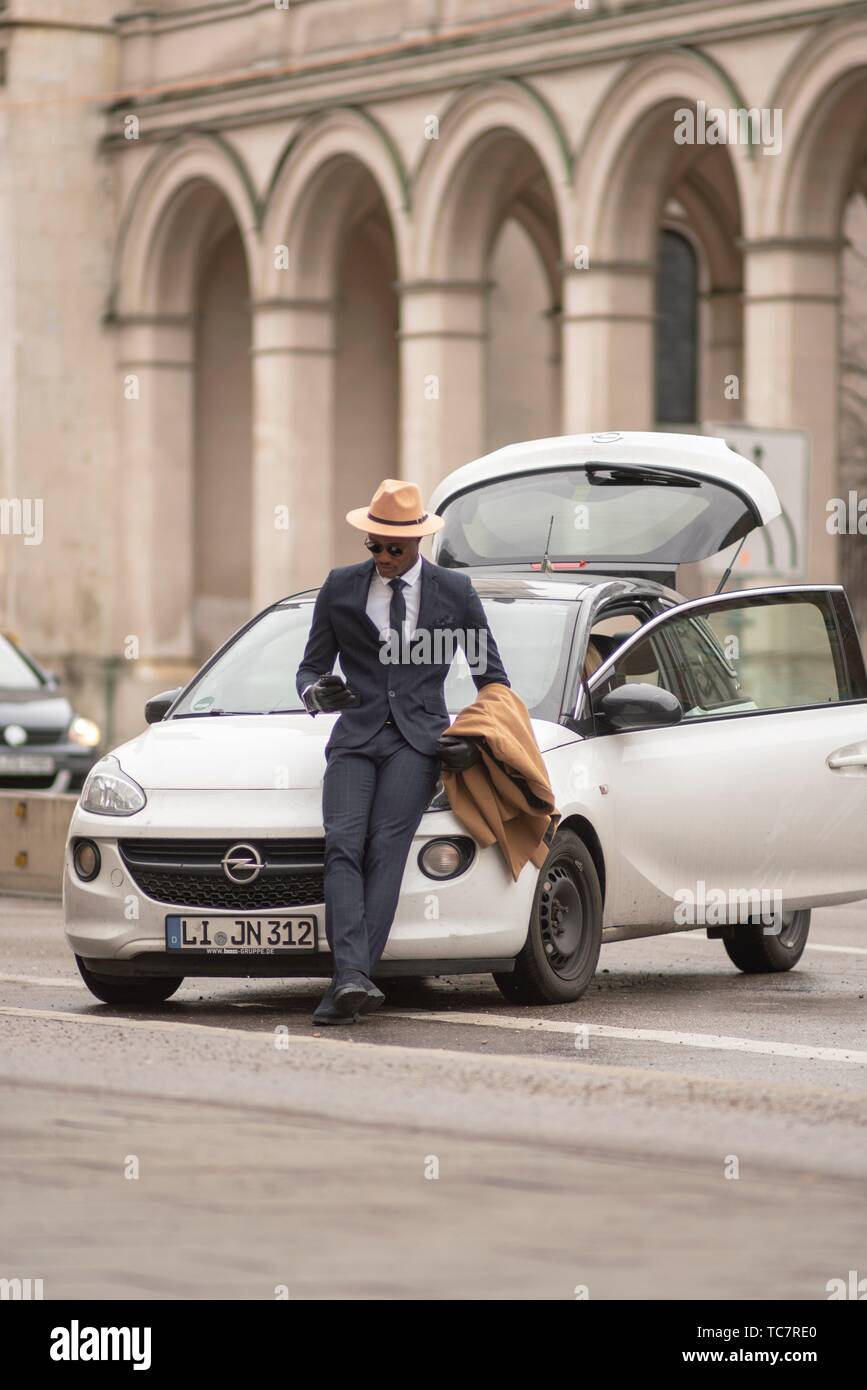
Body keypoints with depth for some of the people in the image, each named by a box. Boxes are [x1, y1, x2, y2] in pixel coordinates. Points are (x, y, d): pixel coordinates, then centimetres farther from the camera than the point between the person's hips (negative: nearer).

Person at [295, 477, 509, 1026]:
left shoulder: (455, 590, 10)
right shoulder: (341, 588, 13)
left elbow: (491, 674, 20)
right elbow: (311, 666, 16)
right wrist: (317, 692, -8)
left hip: (418, 740, -2)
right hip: (355, 739, 2)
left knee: (385, 849, -20)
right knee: (344, 846, -21)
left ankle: (350, 985, -27)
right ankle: (352, 977, -35)